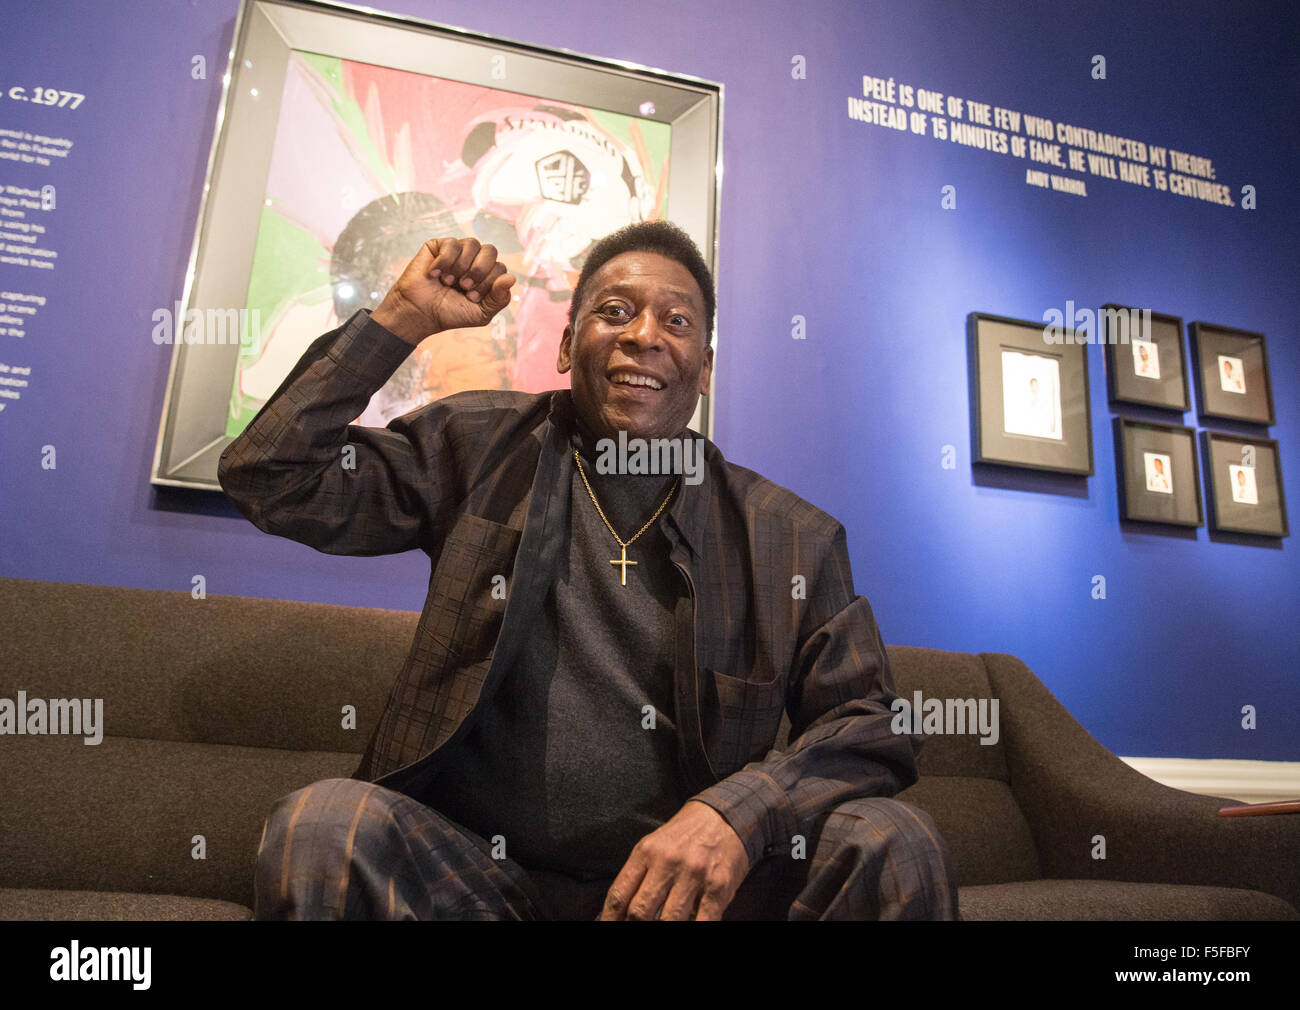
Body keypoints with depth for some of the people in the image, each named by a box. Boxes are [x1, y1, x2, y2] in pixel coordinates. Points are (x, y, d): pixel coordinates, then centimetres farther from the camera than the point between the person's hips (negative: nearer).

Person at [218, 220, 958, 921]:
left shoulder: (793, 539, 3)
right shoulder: (477, 449, 5)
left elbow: (875, 726, 0)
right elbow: (271, 477, 2)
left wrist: (737, 811, -20)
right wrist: (403, 318, -3)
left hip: (690, 885, 1)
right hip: (483, 878, 0)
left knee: (896, 843, -23)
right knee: (320, 827, -28)